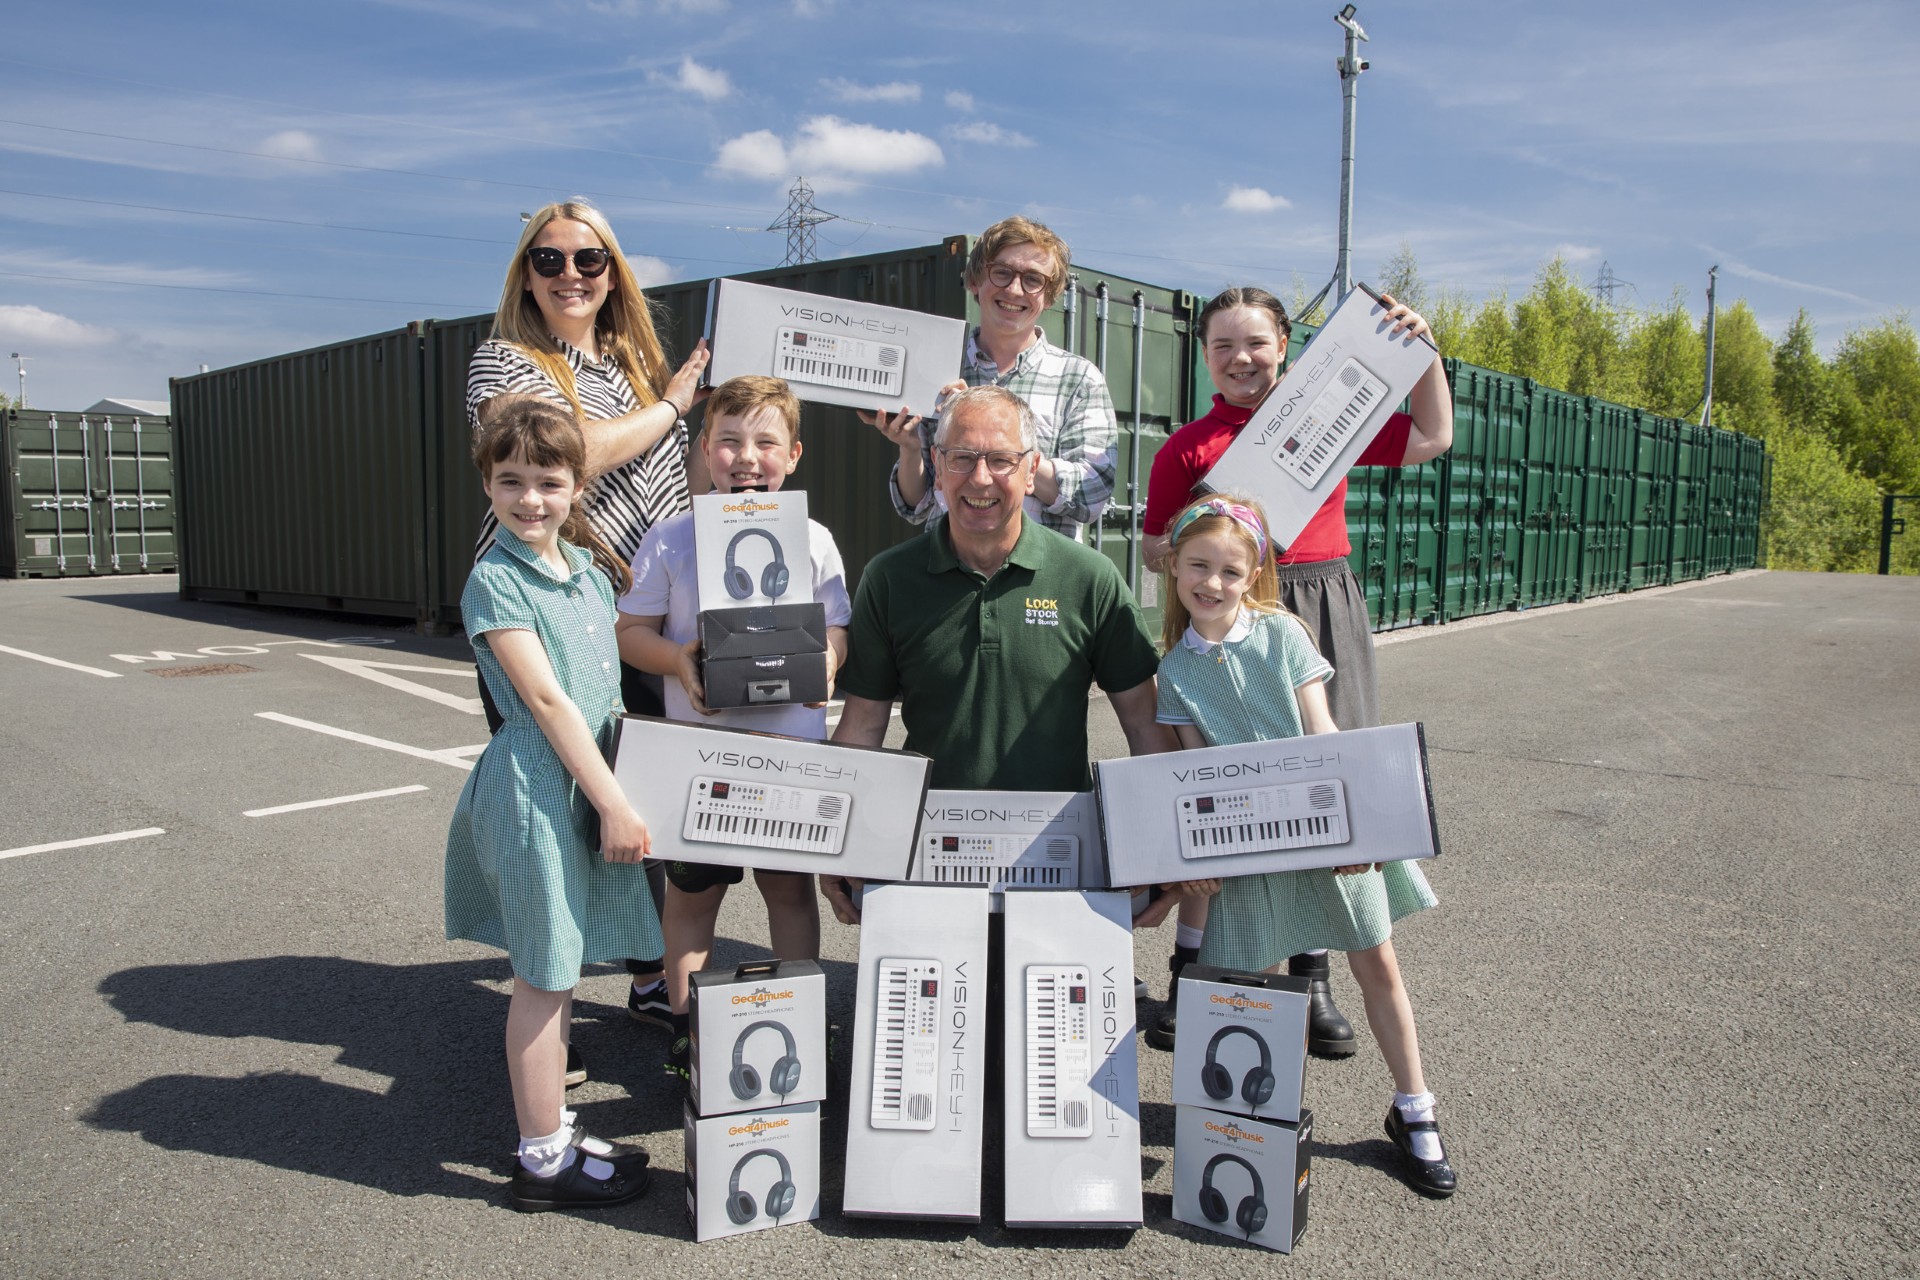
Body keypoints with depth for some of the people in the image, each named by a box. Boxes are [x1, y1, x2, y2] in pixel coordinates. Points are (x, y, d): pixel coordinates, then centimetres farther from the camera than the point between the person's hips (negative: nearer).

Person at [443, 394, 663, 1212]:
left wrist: (614, 793, 11)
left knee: (560, 971, 16)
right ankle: (543, 1161, 17)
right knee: (545, 976, 3)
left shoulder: (589, 567, 11)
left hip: (589, 780, 7)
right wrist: (615, 804, -19)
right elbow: (545, 698, -17)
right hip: (535, 785, -7)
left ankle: (554, 1129, 31)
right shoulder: (494, 580, -11)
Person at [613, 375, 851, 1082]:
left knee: (791, 886, 12)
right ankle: (684, 1030, 27)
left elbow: (837, 629, 4)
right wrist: (678, 662, -18)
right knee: (693, 891, 11)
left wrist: (826, 661, -18)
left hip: (793, 743, 1)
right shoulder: (672, 539, -2)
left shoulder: (813, 539, 1)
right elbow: (631, 631, 1)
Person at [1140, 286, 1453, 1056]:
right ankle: (1189, 973, 16)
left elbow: (1431, 437, 17)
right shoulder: (1187, 447, 6)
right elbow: (1155, 551, 8)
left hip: (1321, 615, 2)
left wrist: (1422, 348, 9)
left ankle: (1311, 976, 21)